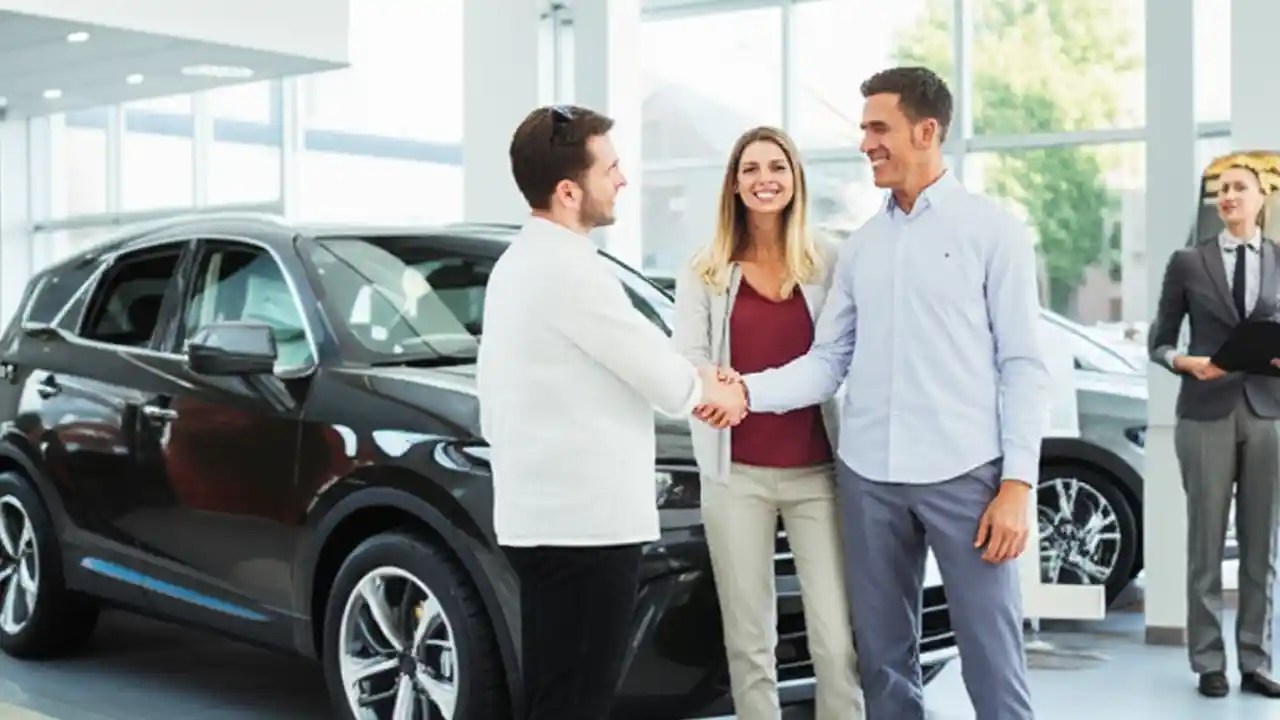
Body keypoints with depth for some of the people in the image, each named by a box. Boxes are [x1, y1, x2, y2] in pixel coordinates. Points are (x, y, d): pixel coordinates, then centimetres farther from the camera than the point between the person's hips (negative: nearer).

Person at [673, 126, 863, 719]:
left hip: (818, 471, -1)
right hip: (736, 475, 1)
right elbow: (686, 359, -2)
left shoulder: (829, 264, 5)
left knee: (838, 641, -4)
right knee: (749, 642, 6)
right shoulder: (704, 274, 7)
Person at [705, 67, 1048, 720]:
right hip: (868, 477, 5)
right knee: (882, 659, 12)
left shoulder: (991, 230, -1)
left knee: (992, 659, 0)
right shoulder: (859, 246, 12)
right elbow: (827, 362, 7)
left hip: (964, 473, -4)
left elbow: (1023, 366, -4)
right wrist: (749, 390, -11)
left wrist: (1018, 483, -11)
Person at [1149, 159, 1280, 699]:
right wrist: (1186, 362, -14)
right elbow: (1158, 343, 6)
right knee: (1206, 541, 2)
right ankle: (1209, 663, 10)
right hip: (1207, 413, -1)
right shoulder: (1188, 262, 4)